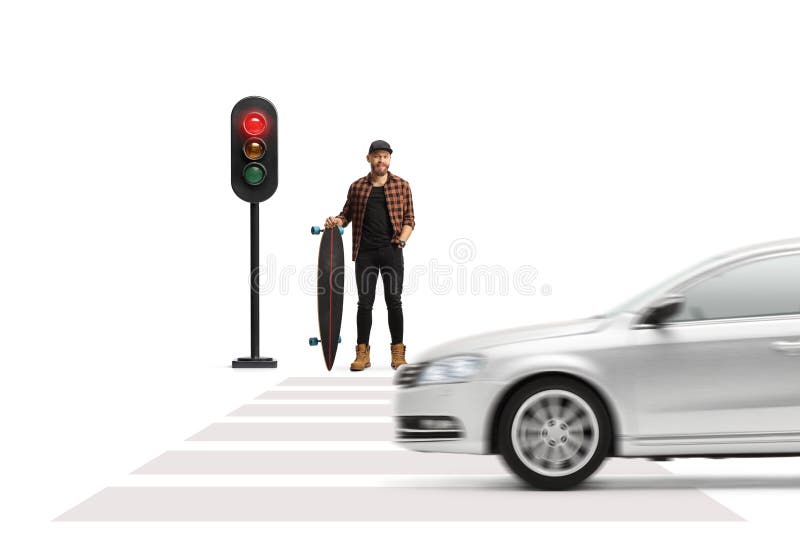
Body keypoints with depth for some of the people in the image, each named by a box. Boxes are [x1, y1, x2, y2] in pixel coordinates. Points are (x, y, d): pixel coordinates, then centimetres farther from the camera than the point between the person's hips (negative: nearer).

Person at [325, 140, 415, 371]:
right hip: (365, 252, 1)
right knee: (365, 302, 3)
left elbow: (409, 219, 7)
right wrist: (336, 221, -7)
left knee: (394, 301, 1)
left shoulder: (402, 185, 6)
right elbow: (347, 214, 14)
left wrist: (402, 240, -6)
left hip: (391, 250, -1)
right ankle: (362, 354, 8)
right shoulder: (357, 187, 9)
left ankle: (398, 353, 9)